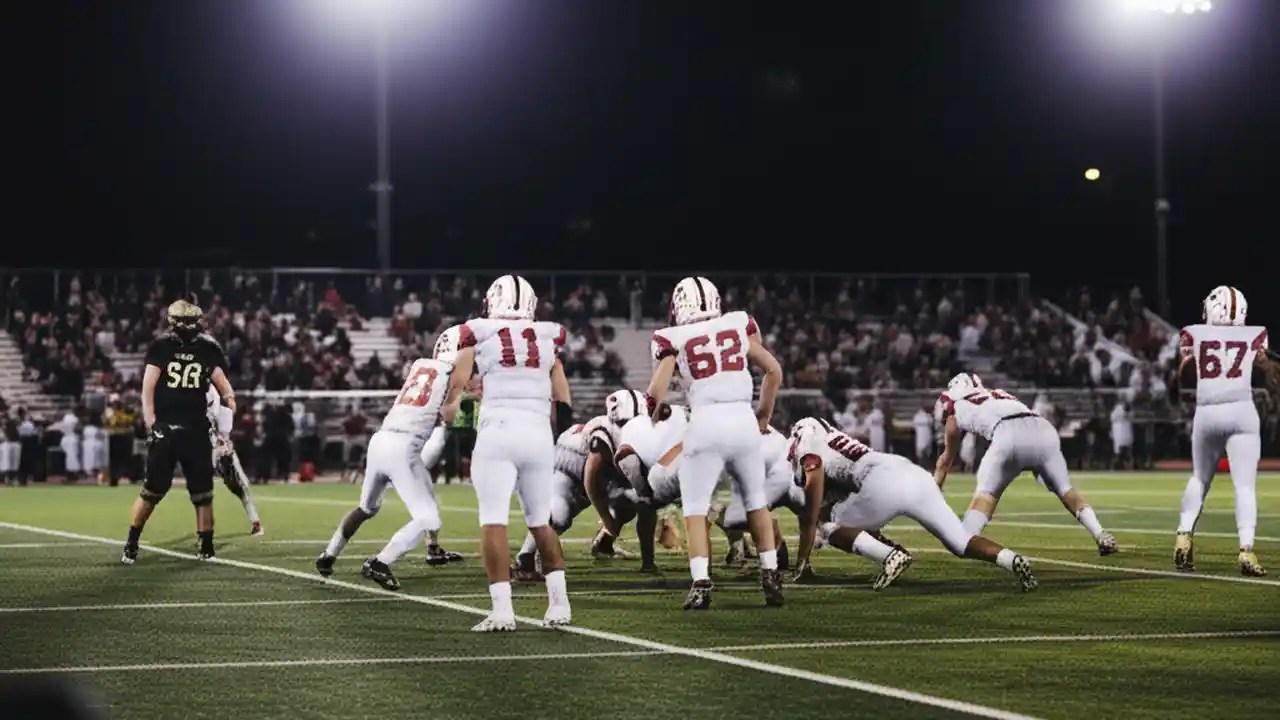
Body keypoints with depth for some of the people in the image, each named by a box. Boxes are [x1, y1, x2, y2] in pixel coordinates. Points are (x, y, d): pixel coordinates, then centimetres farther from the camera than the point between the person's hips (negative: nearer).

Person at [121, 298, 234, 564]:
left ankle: (206, 547, 13)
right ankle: (131, 546, 8)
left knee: (202, 492, 4)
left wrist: (229, 398, -21)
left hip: (196, 429, 2)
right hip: (165, 427, -2)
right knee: (153, 490, -3)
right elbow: (148, 387, -4)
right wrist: (150, 423, -13)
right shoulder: (161, 347, -1)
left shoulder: (208, 349, 6)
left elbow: (220, 381, 2)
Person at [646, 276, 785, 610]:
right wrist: (764, 415, 30)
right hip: (743, 420, 3)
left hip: (706, 423, -3)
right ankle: (771, 577, 16)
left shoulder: (675, 339, 3)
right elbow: (773, 371, 18)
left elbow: (656, 392, -3)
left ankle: (701, 583, -9)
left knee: (695, 508, 6)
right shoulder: (739, 325, 12)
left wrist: (656, 413, 18)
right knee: (756, 502, 19)